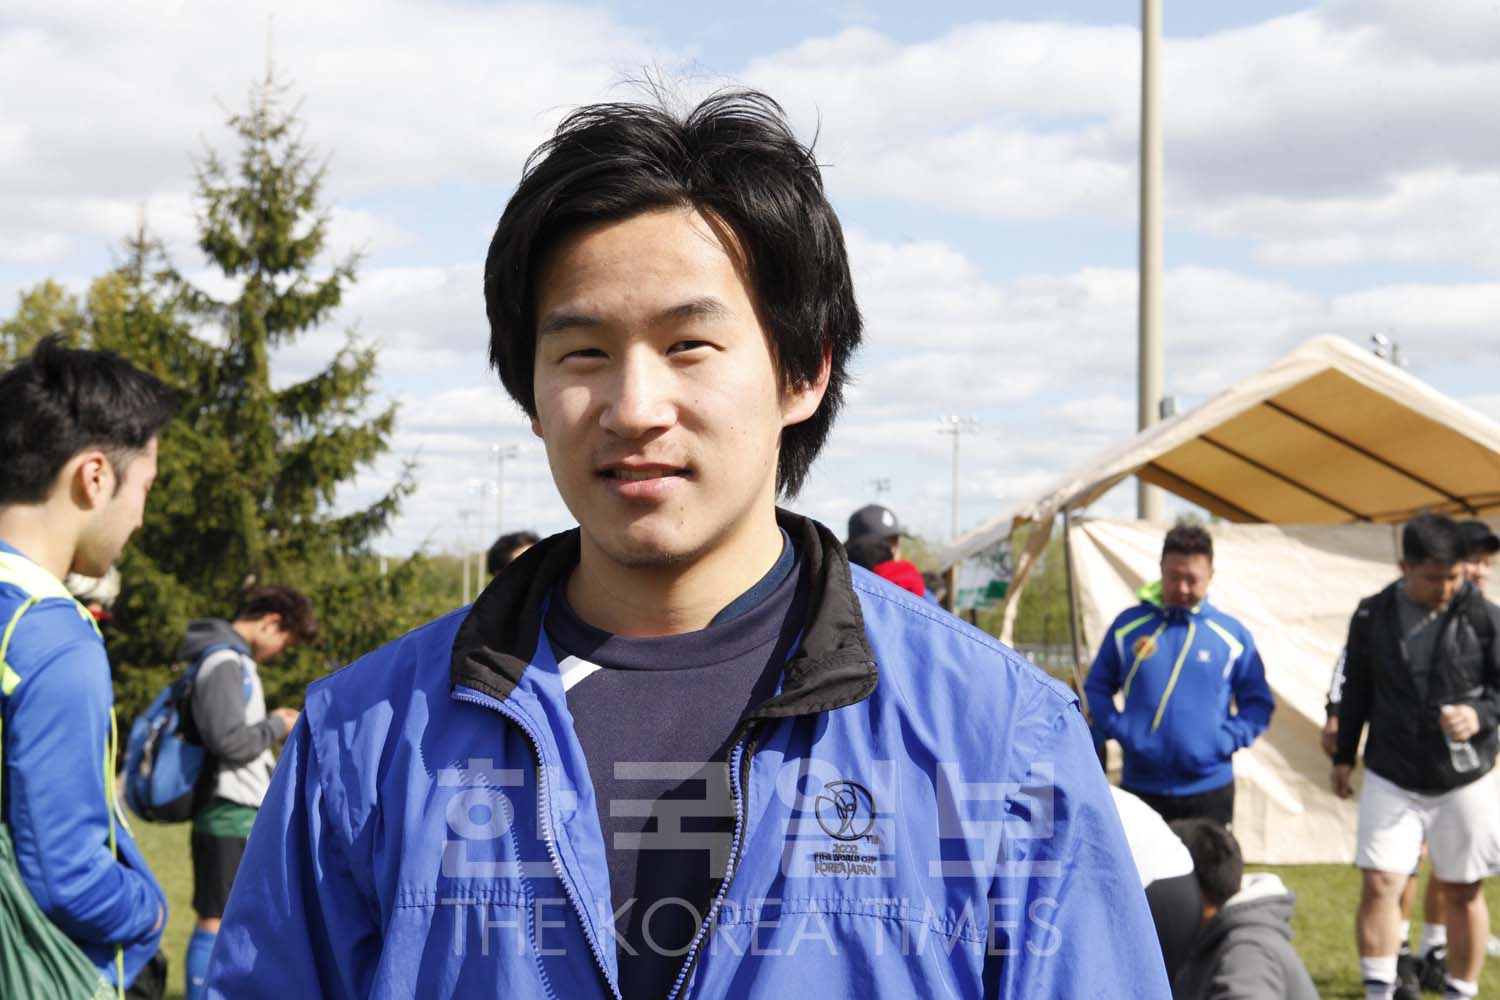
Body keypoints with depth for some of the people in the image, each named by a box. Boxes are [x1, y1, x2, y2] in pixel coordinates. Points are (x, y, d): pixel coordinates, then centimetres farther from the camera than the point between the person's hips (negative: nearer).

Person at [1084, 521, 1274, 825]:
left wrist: (1225, 741, -8)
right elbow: (1097, 687, 11)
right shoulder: (1128, 625, 3)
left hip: (1209, 789, 0)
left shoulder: (1233, 635, 2)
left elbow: (1258, 704, 6)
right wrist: (1118, 729, -5)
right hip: (1140, 786, 0)